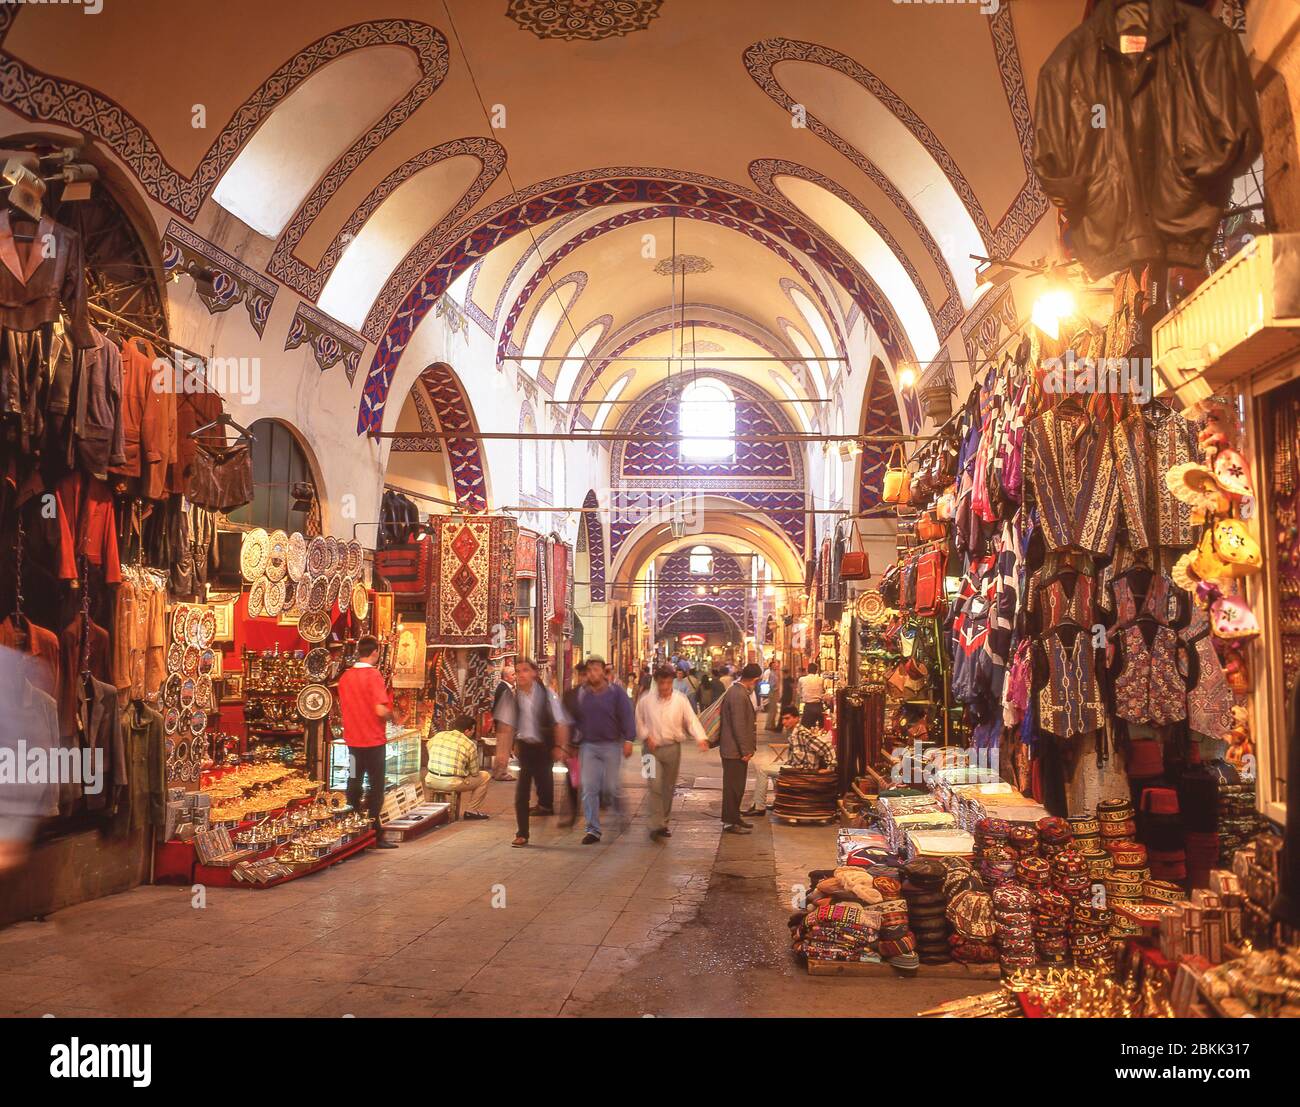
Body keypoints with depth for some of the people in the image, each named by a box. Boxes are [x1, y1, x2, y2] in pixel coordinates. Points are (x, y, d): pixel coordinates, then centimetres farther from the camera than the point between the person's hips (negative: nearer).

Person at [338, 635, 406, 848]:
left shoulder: (345, 677, 4)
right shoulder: (373, 675, -15)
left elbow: (342, 708, 14)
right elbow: (381, 710, -23)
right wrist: (394, 717, -5)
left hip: (352, 740, 6)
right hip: (373, 740, -6)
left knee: (354, 785, 14)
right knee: (376, 787, 2)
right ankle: (375, 835, 2)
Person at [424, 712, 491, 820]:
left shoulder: (438, 735, 7)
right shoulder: (470, 745, -5)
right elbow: (474, 773, 1)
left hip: (431, 782, 6)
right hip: (452, 784, -5)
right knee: (485, 776, 16)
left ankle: (463, 811, 32)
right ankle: (471, 810, 18)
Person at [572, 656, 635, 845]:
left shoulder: (616, 692, -2)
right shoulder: (582, 695, 8)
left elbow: (627, 717, -5)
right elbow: (576, 721, 15)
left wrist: (628, 740, -14)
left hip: (611, 746, -3)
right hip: (588, 746, 3)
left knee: (611, 788, 0)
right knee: (589, 789, -3)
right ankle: (593, 829, 1)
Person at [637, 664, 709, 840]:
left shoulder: (680, 700, -3)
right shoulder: (646, 701, -3)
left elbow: (691, 720, -9)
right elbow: (639, 721, 8)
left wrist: (701, 738, -24)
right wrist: (646, 736, -7)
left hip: (672, 748, 2)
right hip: (652, 748, -2)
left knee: (668, 786, 12)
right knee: (655, 785, -14)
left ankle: (663, 821, 28)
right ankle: (657, 825, -14)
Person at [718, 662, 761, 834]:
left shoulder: (738, 691, 13)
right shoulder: (738, 695, -20)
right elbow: (739, 725, -22)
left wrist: (748, 748, 19)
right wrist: (746, 750, -18)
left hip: (736, 749, 10)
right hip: (735, 750, -10)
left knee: (736, 786, 17)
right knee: (734, 786, -2)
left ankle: (733, 818, 27)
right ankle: (730, 822, 6)